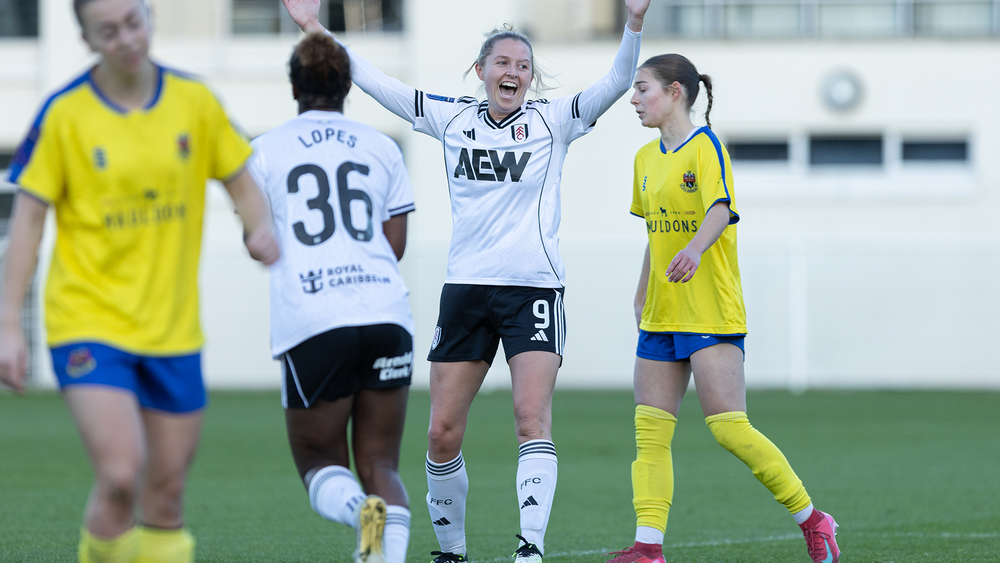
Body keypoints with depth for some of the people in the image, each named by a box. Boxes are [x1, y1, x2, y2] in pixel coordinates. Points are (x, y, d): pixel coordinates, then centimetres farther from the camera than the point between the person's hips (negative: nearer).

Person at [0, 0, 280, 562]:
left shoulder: (194, 101, 1)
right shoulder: (64, 114, -7)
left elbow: (241, 179, 10)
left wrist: (262, 227, -13)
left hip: (174, 328, 4)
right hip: (88, 321, -4)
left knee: (166, 497, 7)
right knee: (120, 475, -21)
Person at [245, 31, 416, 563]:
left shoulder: (266, 150, 8)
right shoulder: (382, 148, 13)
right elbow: (395, 245, 13)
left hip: (309, 323, -2)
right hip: (386, 314, 2)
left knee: (320, 464, 11)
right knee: (382, 465, 9)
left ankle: (360, 510, -23)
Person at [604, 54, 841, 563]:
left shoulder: (706, 148, -9)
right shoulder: (647, 158, 15)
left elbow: (720, 209, -26)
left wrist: (695, 249, -45)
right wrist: (642, 296, 27)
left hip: (711, 313, -8)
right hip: (661, 318, 8)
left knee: (728, 427, -12)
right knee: (650, 432, -2)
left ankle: (813, 522, 1)